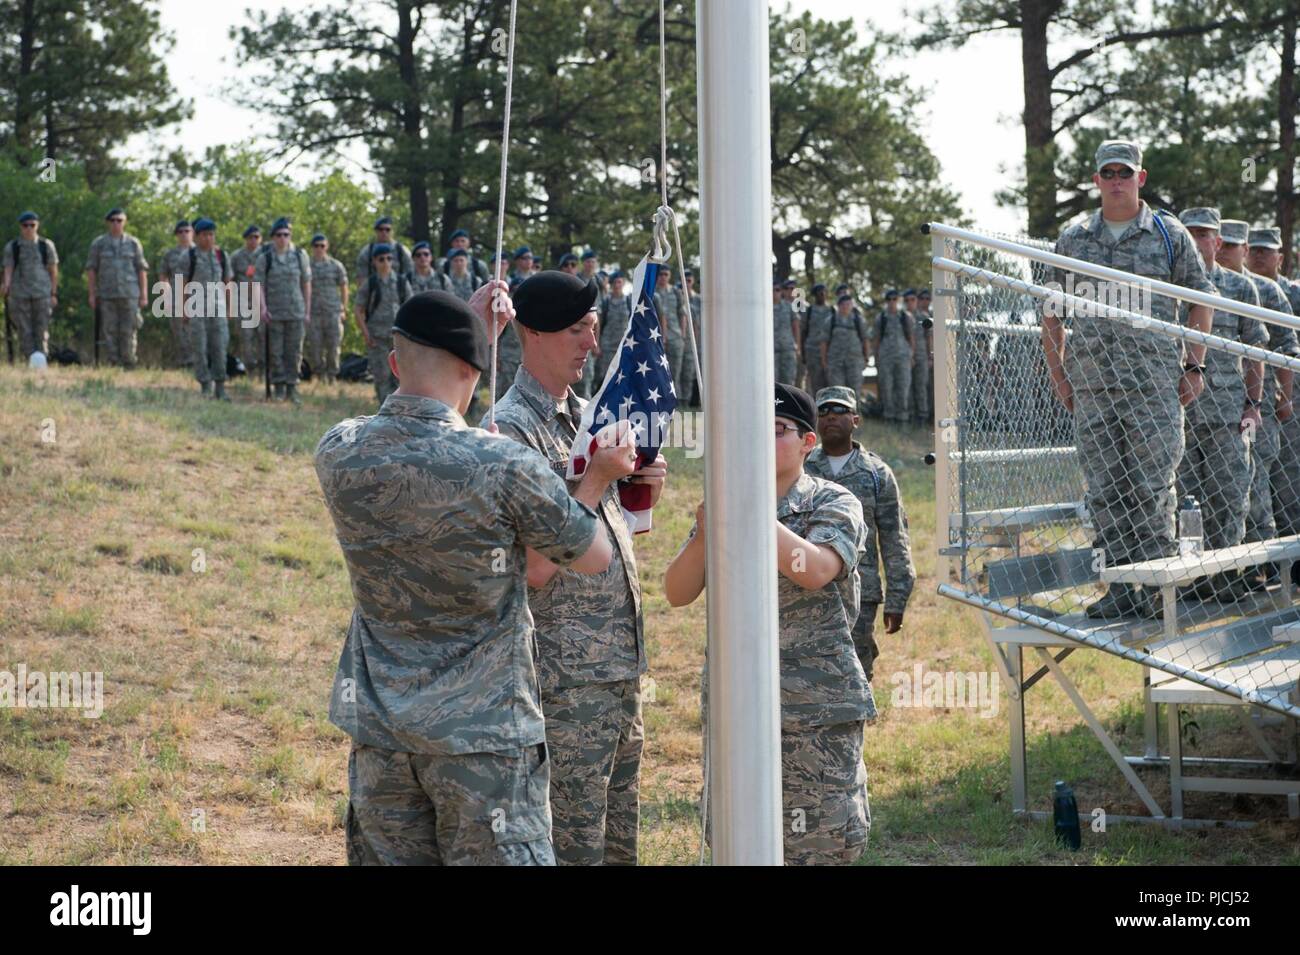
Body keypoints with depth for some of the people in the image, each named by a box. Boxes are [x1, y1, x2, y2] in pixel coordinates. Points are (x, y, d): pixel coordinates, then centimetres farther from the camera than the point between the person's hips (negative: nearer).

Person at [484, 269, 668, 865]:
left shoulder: (585, 414, 14)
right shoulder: (512, 427, -14)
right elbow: (535, 568, -20)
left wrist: (641, 487, 3)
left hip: (620, 664, 9)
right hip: (568, 673, -9)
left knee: (620, 838, 15)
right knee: (576, 844, -3)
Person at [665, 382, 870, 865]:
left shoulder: (833, 505, -3)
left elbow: (814, 570, -24)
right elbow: (678, 593, 2)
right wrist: (704, 534, -16)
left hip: (816, 707, -4)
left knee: (821, 842, -3)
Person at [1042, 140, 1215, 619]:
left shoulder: (1169, 234, 5)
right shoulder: (1073, 239, 12)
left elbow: (1201, 299, 8)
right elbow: (1052, 312, 16)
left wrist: (1194, 365, 1)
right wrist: (1058, 374, 9)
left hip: (1154, 381, -3)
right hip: (1091, 384, 3)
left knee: (1151, 487, -4)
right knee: (1104, 490, 4)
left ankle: (1155, 588, 2)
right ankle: (1118, 589, 10)